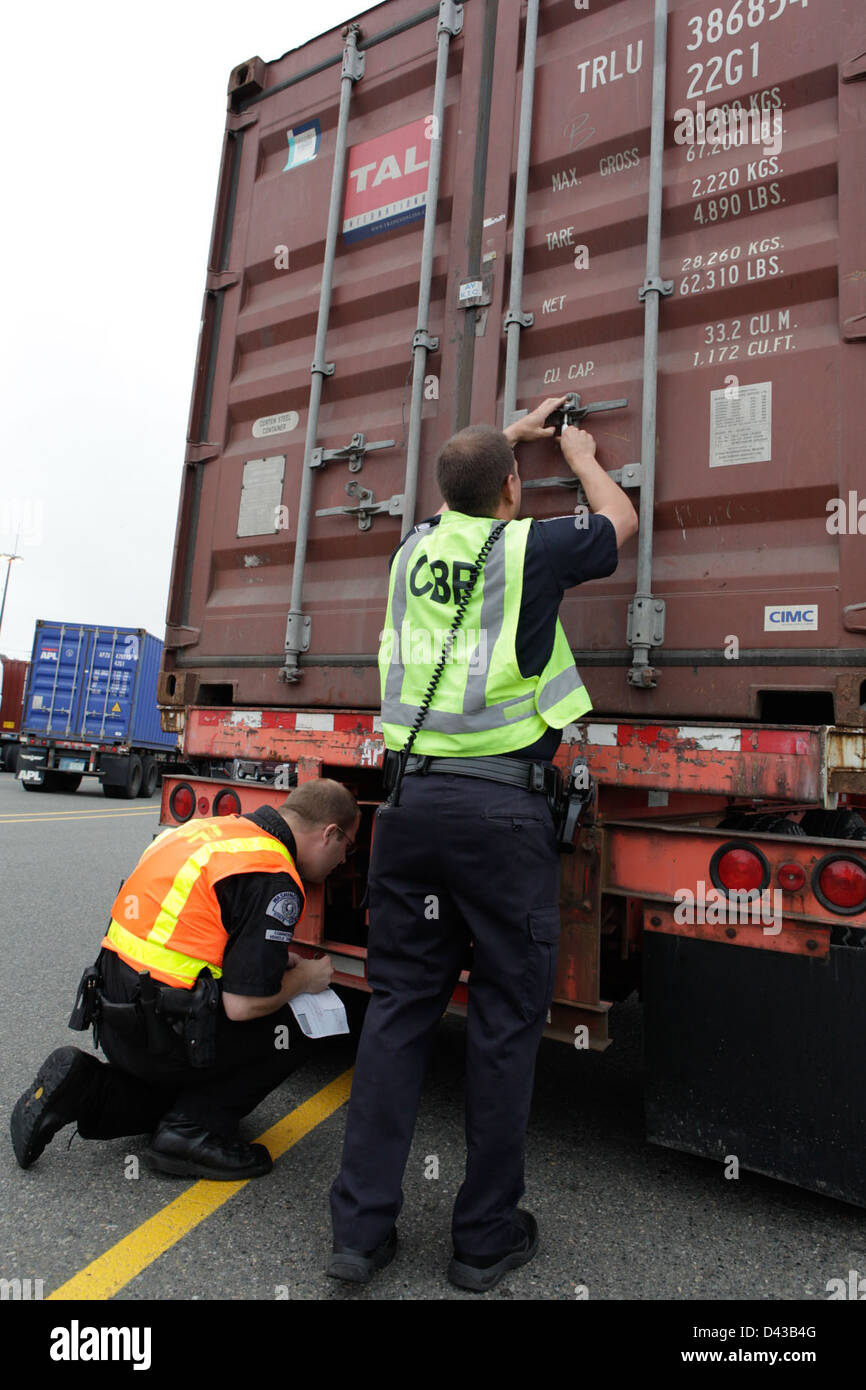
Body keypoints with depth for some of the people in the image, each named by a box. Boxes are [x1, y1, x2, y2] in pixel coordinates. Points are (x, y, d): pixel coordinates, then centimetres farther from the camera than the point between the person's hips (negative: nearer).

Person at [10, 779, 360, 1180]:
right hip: (159, 1033, -9)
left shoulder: (216, 828, 6)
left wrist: (271, 958, 16)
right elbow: (243, 1004, -20)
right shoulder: (274, 879, -20)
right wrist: (304, 979, -1)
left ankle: (84, 1089, 13)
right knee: (288, 1034, 6)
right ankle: (193, 1131, 2)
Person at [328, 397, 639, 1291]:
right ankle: (486, 1239, 23)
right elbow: (621, 522, 19)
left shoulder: (415, 549, 12)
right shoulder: (531, 548, -2)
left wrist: (512, 432, 48)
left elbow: (459, 495, 36)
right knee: (505, 1018, 8)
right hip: (502, 807, -5)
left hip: (411, 797, 5)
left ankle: (360, 1227, 21)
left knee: (400, 1002, 12)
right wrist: (580, 455, 37)